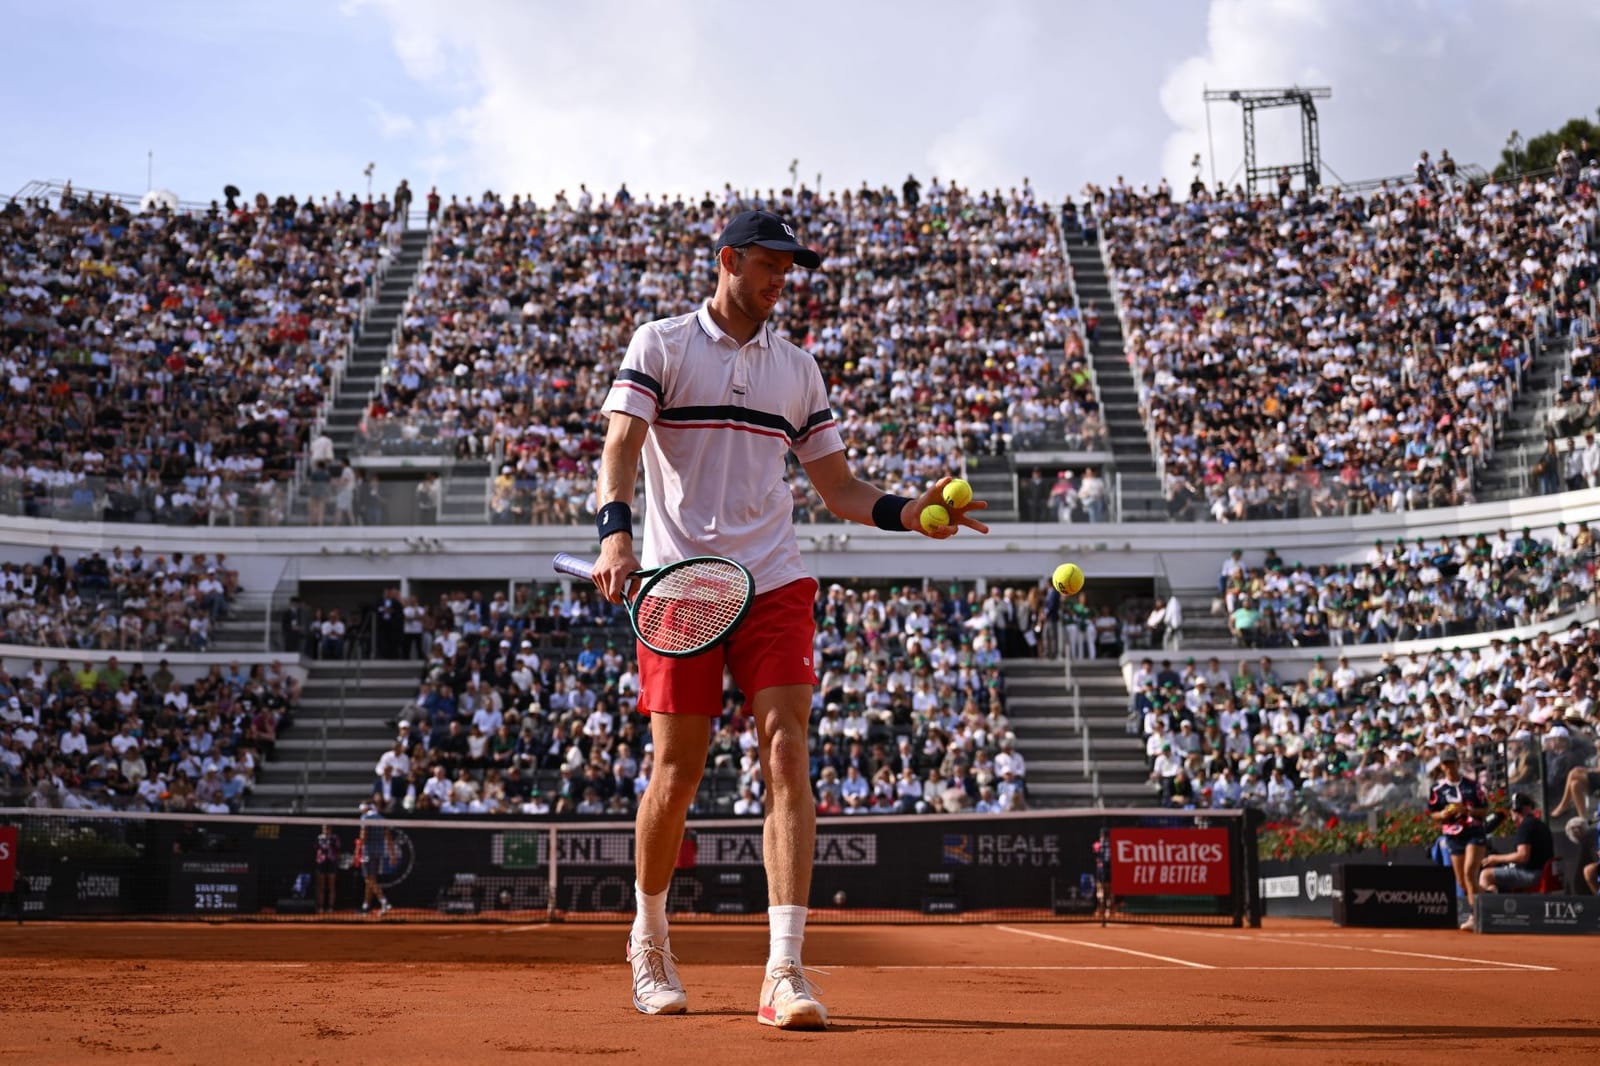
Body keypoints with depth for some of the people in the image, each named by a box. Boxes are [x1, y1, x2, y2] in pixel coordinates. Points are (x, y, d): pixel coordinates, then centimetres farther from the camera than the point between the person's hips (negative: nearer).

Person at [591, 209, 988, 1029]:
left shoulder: (797, 369, 15)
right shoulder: (660, 345, 5)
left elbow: (839, 488, 16)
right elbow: (620, 445, -7)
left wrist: (911, 513, -3)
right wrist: (615, 530, -26)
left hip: (774, 583, 2)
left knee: (786, 754, -12)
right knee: (677, 772, 0)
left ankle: (784, 973, -17)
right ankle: (649, 938, 25)